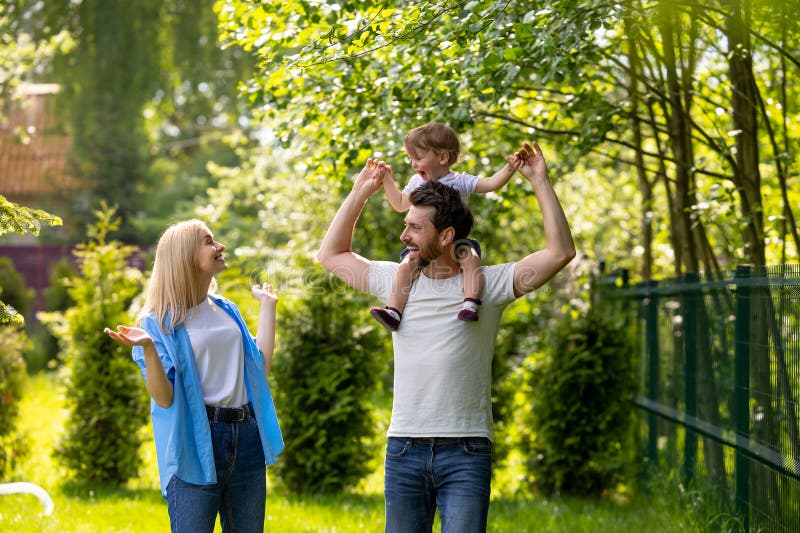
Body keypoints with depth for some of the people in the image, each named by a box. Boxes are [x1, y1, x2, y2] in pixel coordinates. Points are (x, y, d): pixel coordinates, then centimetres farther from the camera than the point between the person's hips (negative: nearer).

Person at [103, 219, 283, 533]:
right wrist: (147, 348, -28)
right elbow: (164, 398, -11)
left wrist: (268, 305, 14)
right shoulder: (161, 321, -5)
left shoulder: (227, 311, 13)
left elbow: (261, 367, 9)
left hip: (245, 437, 6)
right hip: (196, 441, -6)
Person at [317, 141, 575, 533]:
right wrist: (360, 193, 17)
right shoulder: (396, 280, 11)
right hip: (404, 451, 4)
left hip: (465, 454, -4)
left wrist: (540, 182, -7)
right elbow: (331, 255, 23)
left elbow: (560, 252, -7)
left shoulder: (488, 284, -1)